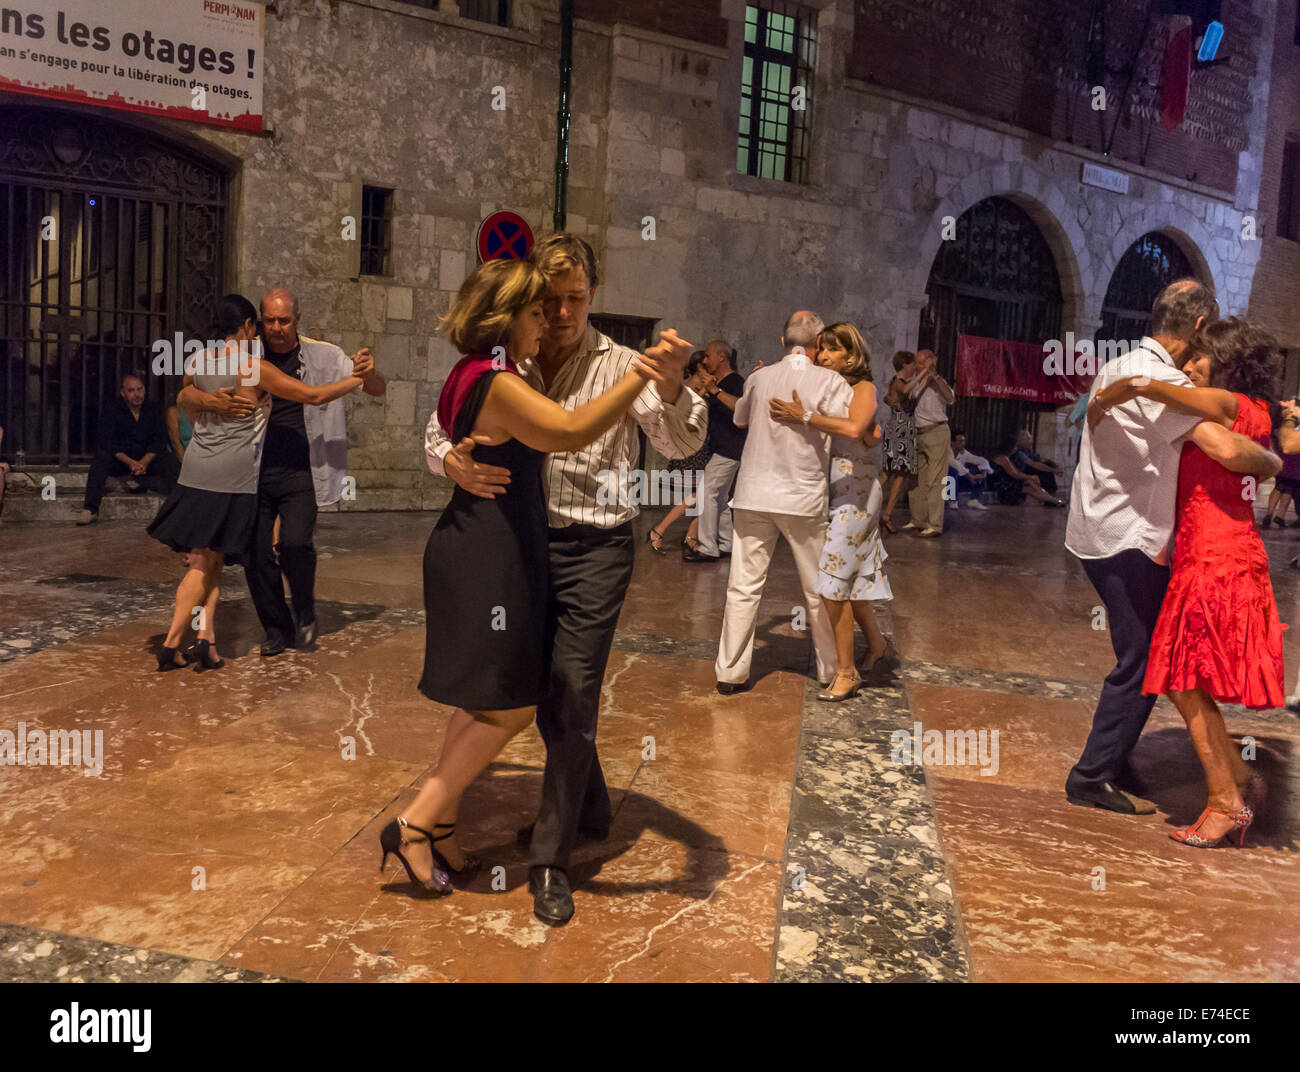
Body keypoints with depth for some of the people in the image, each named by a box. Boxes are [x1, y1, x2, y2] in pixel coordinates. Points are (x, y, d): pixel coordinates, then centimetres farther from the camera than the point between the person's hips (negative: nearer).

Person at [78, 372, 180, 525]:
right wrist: (130, 462, -27)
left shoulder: (153, 409, 7)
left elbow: (159, 440, -1)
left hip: (147, 459, 2)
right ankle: (90, 509, -40)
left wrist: (145, 461, -20)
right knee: (100, 457, -34)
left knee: (171, 461, -25)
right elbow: (107, 442, -11)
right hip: (119, 460, -2)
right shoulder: (111, 410, -1)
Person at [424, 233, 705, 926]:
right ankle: (587, 810, 40)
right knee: (543, 694, 16)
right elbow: (438, 429, 3)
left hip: (594, 550, -4)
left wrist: (669, 385, -36)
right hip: (524, 544, 4)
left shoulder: (620, 366, -3)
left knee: (574, 699, -4)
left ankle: (550, 858, 11)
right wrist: (453, 463, -21)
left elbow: (679, 443, -14)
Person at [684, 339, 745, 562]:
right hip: (719, 448, 10)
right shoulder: (716, 382, 16)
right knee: (720, 497, 12)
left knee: (707, 491, -14)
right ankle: (725, 545, 19)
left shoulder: (734, 381, -12)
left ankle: (708, 548, -12)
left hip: (729, 448, -10)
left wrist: (715, 390, -33)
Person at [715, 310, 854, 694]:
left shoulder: (759, 378, 6)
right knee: (819, 590, 11)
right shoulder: (830, 382, -7)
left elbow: (739, 418, 23)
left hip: (754, 494, 3)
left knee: (744, 586, 6)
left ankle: (730, 672, 8)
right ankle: (831, 670, 23)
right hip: (804, 497, -2)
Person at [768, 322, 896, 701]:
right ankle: (879, 649, 34)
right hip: (832, 494, 7)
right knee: (850, 578, 15)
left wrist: (805, 417, -31)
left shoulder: (863, 389, -9)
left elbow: (854, 428, -31)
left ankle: (846, 672, 2)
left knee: (833, 581, -8)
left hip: (855, 495, -7)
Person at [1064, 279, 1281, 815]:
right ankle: (1093, 777, 7)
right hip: (1128, 541, -10)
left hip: (1101, 531, 10)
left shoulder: (1119, 367, 13)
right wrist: (1271, 461, -8)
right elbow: (1226, 449, -30)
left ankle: (1111, 759, 27)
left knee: (1139, 655, 17)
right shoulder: (1160, 379, -18)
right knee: (1141, 662, -1)